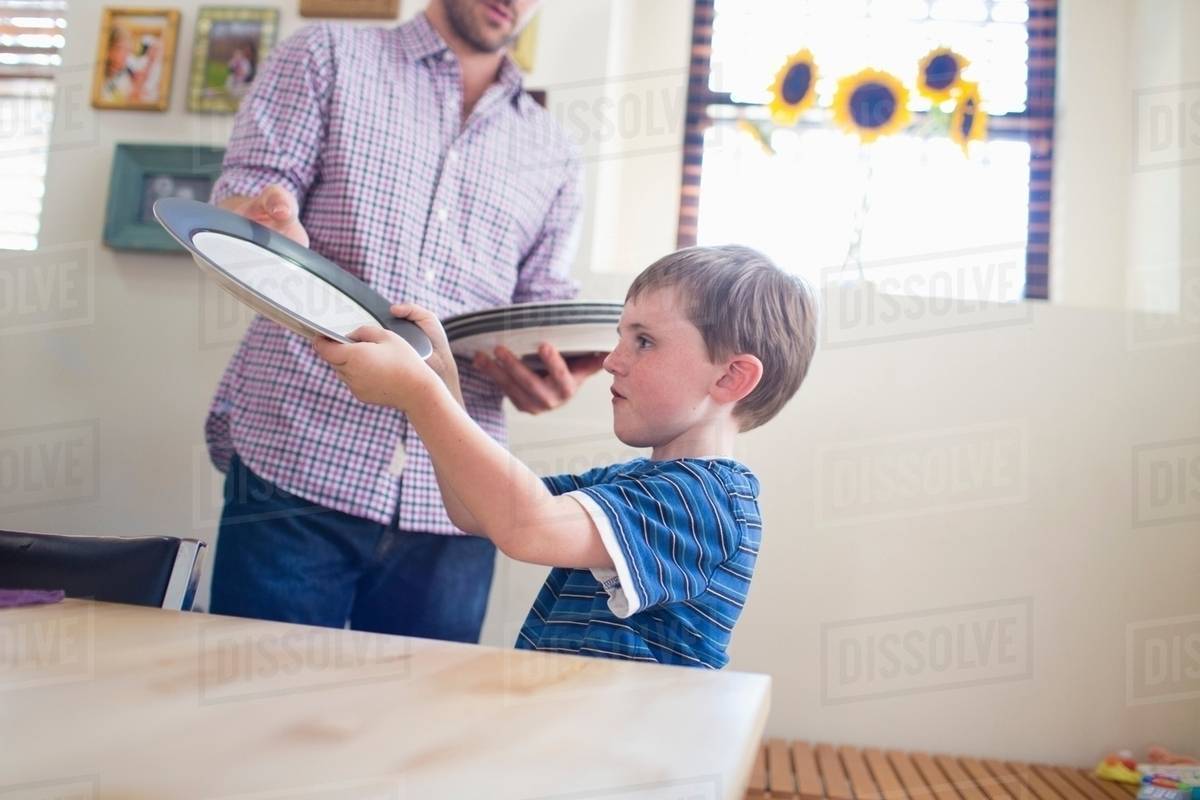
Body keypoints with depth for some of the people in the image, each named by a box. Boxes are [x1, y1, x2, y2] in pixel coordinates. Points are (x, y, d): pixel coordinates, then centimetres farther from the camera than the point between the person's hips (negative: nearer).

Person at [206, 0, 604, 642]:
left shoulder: (553, 154, 19)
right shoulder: (327, 55, 14)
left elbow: (545, 311, 17)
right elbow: (241, 197, 4)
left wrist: (549, 382, -7)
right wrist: (268, 224, -21)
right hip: (299, 467, -2)